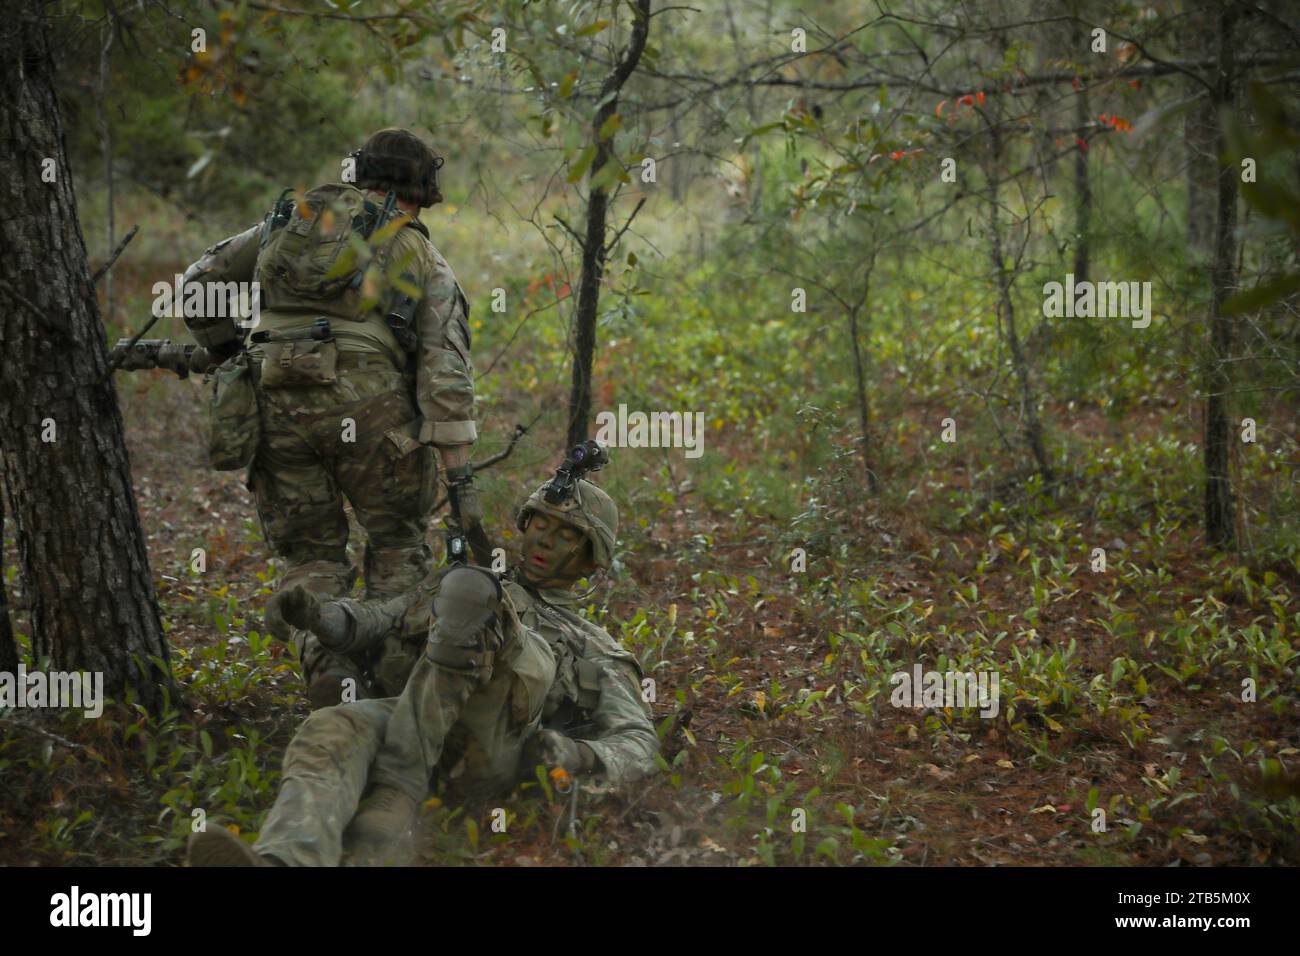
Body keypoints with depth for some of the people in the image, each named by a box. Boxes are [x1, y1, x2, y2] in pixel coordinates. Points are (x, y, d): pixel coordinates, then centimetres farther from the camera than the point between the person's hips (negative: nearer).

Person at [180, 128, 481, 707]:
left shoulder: (286, 222, 20)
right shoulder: (424, 263, 12)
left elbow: (198, 283, 23)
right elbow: (446, 374, 2)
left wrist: (226, 352, 36)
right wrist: (459, 474, 0)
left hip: (277, 406, 2)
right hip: (367, 404, -2)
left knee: (311, 555, 14)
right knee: (398, 547, 16)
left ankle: (332, 680, -7)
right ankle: (396, 691, 4)